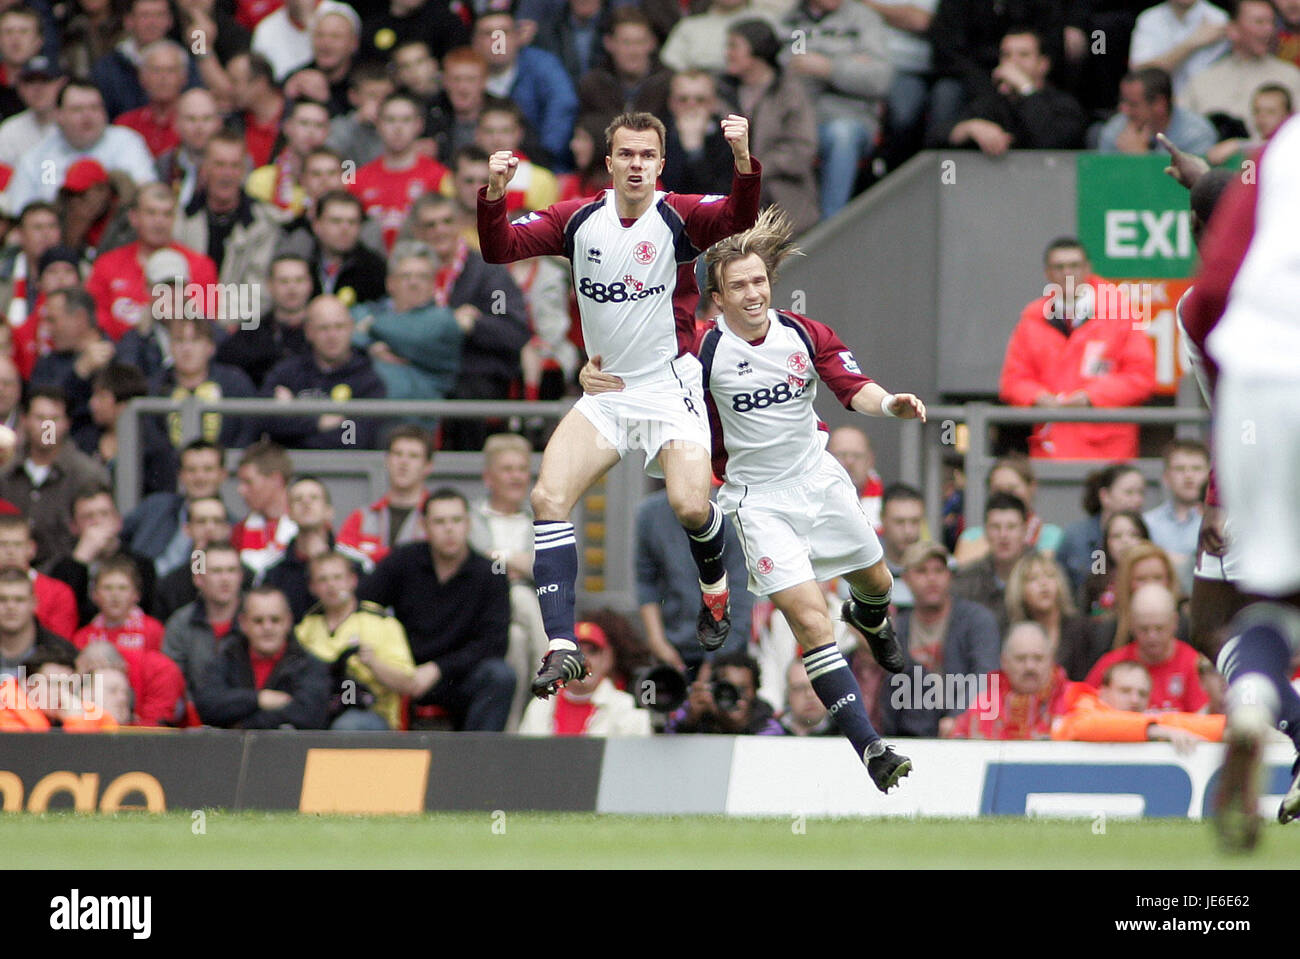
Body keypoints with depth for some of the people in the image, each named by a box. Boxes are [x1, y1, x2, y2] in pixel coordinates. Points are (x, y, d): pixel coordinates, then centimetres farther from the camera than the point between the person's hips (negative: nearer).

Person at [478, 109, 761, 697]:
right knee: (548, 498, -14)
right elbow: (501, 250, -3)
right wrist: (493, 195, -21)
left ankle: (715, 583, 17)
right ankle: (562, 648, -14)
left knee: (690, 506, -20)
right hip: (605, 394, 4)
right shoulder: (578, 220, 2)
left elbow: (738, 220, -28)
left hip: (668, 385, -4)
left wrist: (744, 162, -46)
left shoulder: (677, 216, -9)